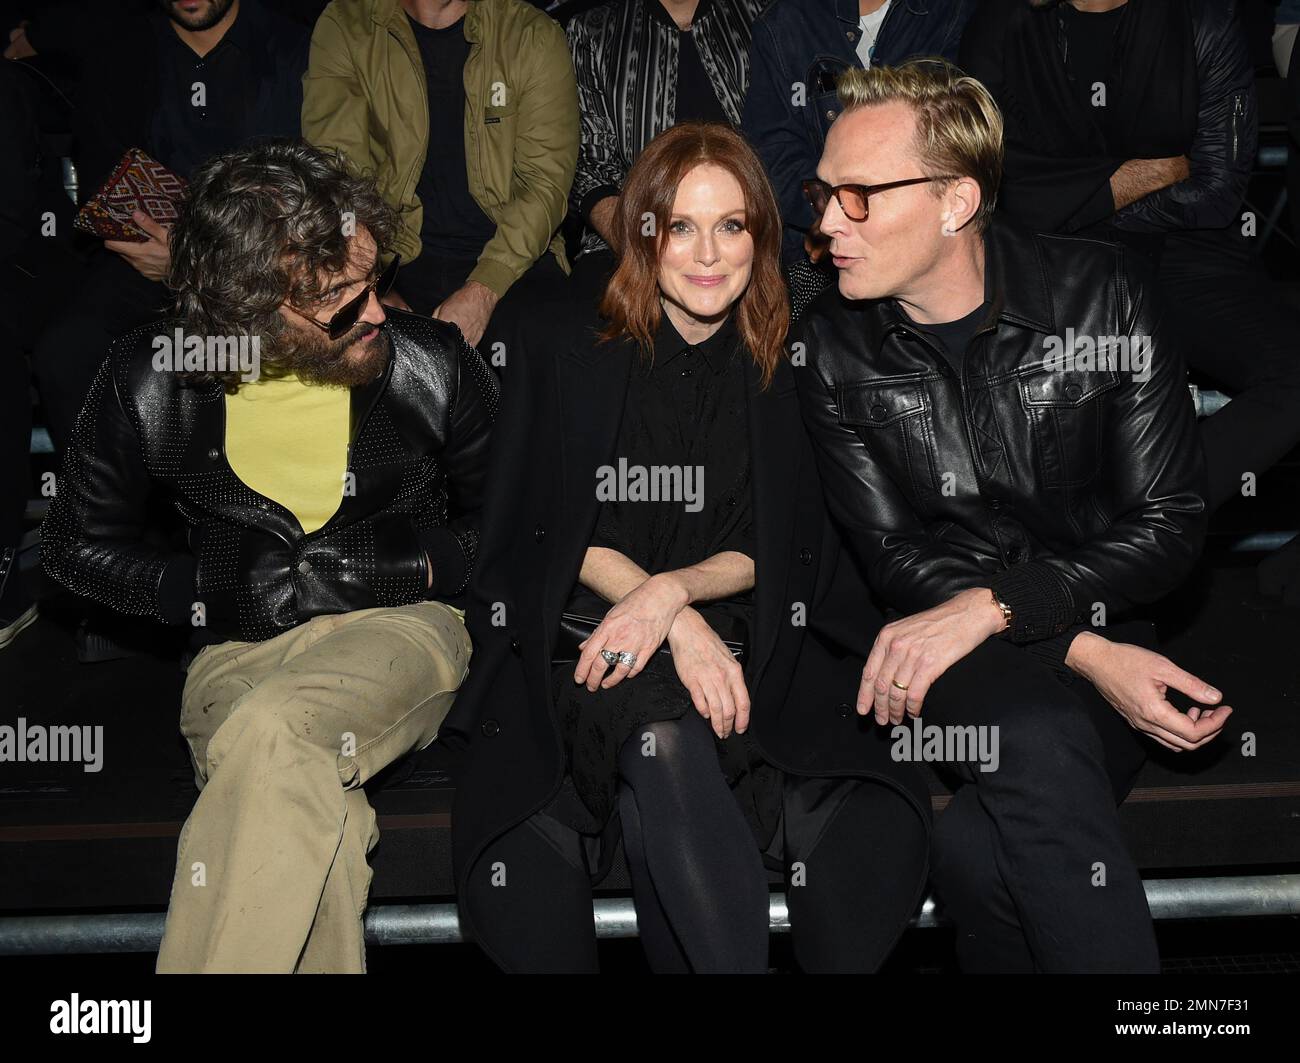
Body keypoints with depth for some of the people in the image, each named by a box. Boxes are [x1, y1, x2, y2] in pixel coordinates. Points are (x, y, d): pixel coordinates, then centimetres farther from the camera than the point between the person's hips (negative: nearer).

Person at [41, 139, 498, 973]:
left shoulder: (431, 366, -5)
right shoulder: (150, 381, -3)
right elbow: (80, 541, 10)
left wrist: (413, 562, -11)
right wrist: (205, 594, -5)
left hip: (401, 626, -1)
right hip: (241, 651, 1)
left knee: (271, 732, -36)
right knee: (307, 818, -34)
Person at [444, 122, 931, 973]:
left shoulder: (777, 370, 11)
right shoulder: (576, 360, 5)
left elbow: (773, 550, 7)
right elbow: (554, 535, 0)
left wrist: (673, 590, -15)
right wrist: (680, 624, -15)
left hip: (741, 648, 2)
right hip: (589, 641, -1)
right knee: (665, 740, -37)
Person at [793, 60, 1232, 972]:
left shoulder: (1102, 294, -6)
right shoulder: (834, 347, -2)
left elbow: (1171, 524, -7)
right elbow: (896, 555, -4)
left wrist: (991, 606, -22)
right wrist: (1088, 654, -16)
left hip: (1112, 622, 0)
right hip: (962, 654, 1)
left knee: (980, 850, -28)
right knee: (1037, 742, -34)